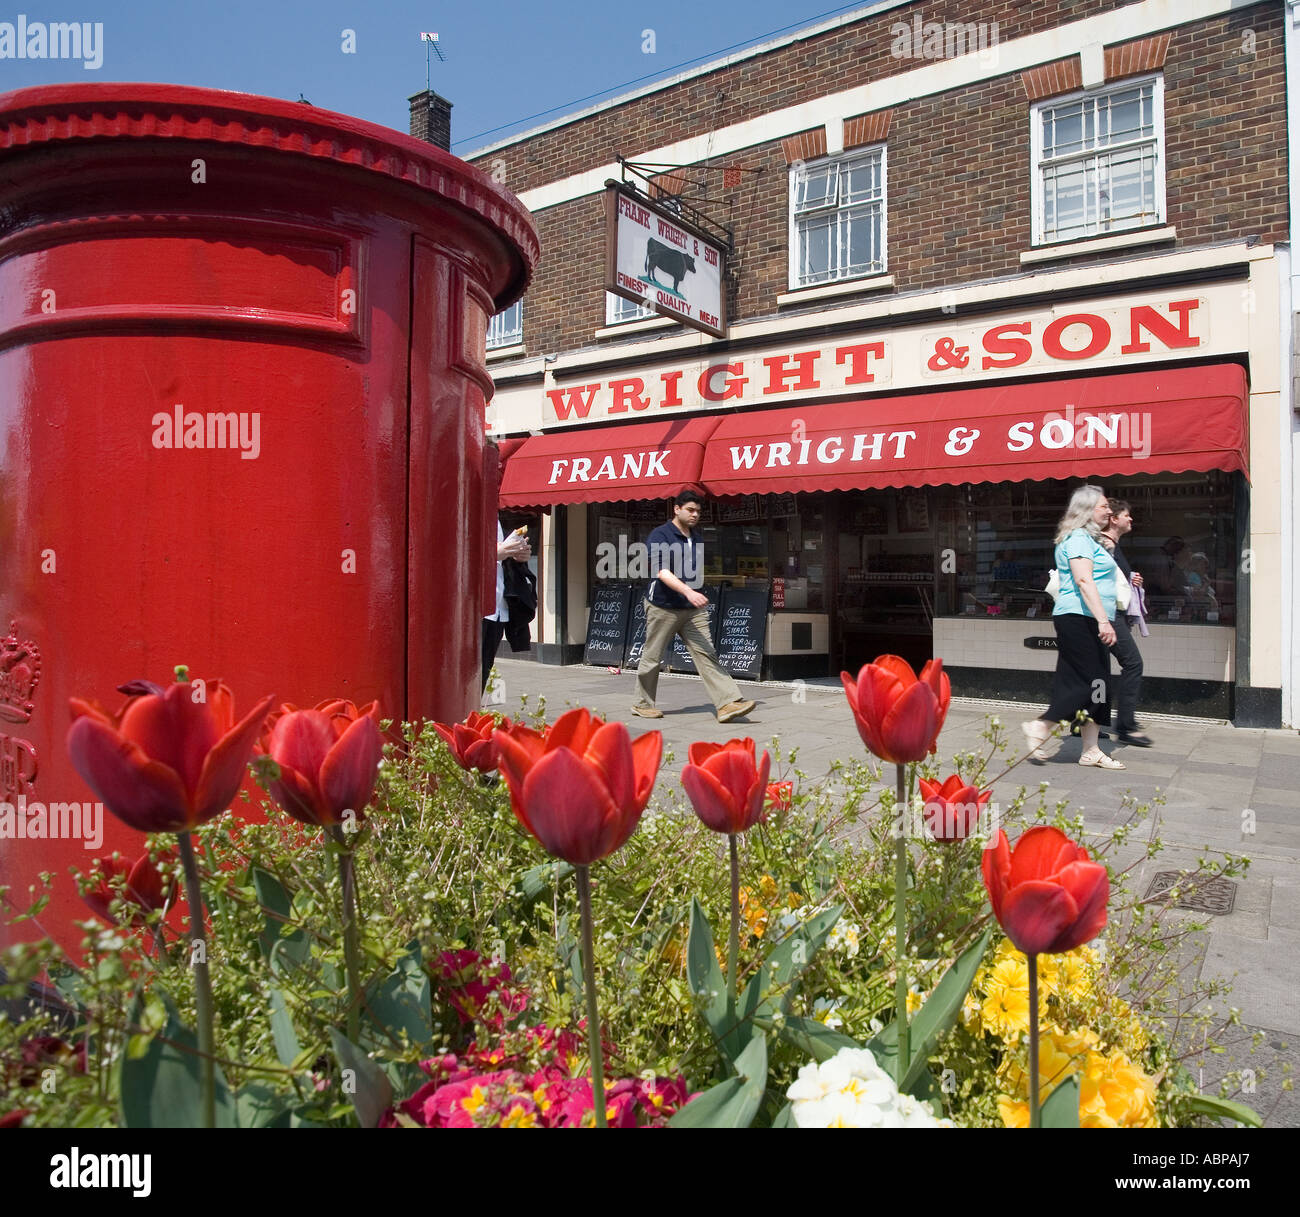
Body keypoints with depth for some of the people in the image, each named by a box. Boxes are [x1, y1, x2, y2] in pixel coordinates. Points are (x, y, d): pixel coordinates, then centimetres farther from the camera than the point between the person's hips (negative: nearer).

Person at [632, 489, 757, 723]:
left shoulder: (696, 539, 13)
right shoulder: (660, 535, -10)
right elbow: (662, 572, -23)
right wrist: (688, 592, -35)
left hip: (693, 610, 6)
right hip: (663, 607, -6)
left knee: (707, 655, -4)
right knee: (651, 658, 6)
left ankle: (727, 703, -11)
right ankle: (642, 704, 23)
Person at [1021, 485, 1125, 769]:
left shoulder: (1088, 539, 23)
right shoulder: (1079, 538, -10)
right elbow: (1084, 580, -22)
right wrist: (1103, 620, -28)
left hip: (1090, 623, 11)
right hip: (1079, 619, -11)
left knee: (1096, 686, 8)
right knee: (1087, 683, -10)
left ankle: (1091, 751, 10)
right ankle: (1039, 728, -2)